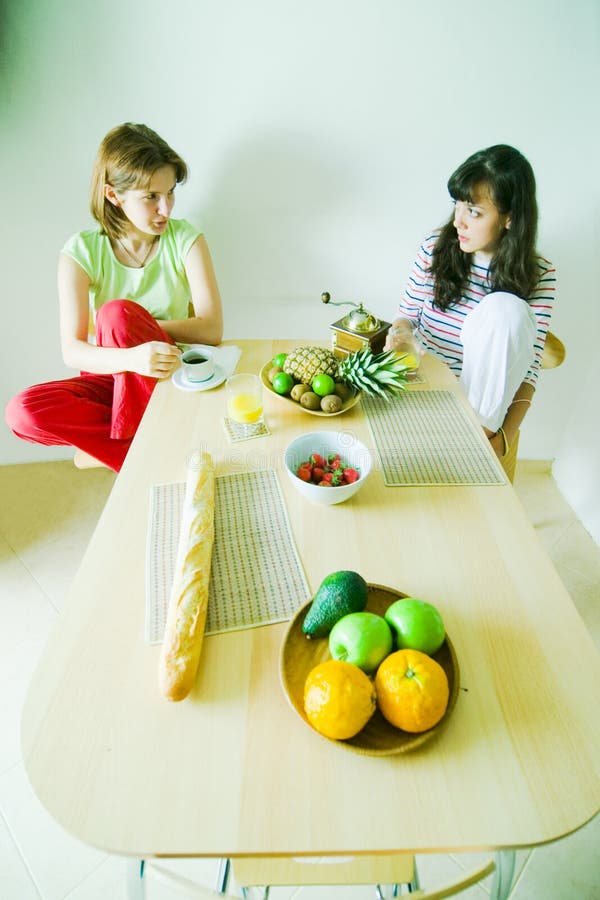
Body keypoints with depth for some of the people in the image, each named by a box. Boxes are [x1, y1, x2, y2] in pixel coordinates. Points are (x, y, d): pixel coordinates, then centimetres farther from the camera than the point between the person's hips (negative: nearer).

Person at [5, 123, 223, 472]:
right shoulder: (82, 251, -7)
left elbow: (212, 328, -16)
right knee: (24, 411, -25)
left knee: (118, 312, -29)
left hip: (169, 375, -1)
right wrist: (130, 356, -38)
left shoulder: (185, 238, -6)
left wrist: (129, 324, -16)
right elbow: (72, 351, -17)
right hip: (111, 375, 2)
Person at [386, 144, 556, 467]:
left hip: (482, 391, 1)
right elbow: (408, 315, 6)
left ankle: (482, 427, -21)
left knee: (506, 308, -29)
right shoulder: (436, 247, -4)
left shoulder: (538, 276, -8)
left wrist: (505, 436, -23)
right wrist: (401, 334, -19)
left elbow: (528, 369, -9)